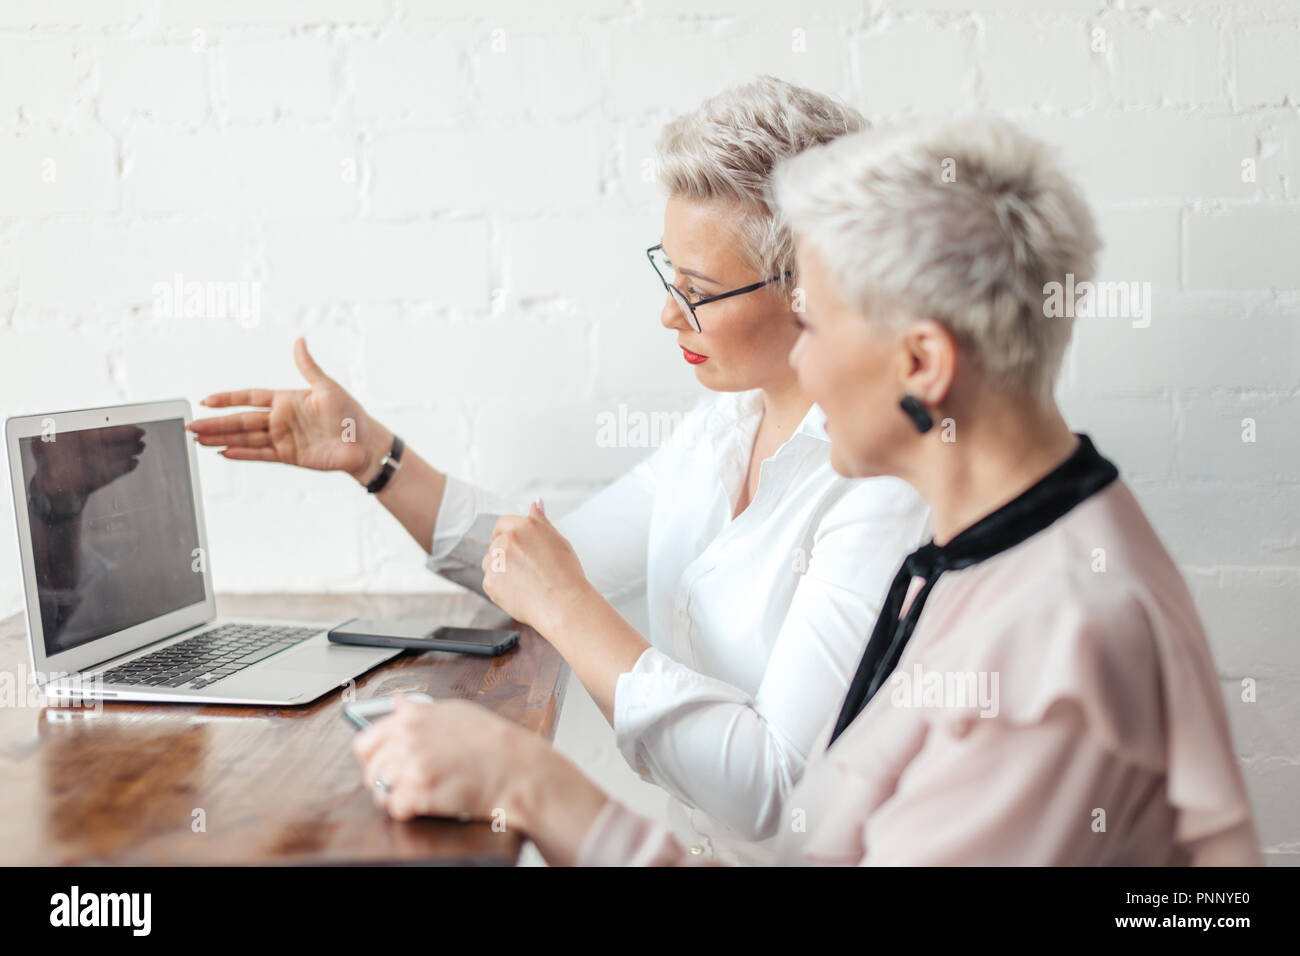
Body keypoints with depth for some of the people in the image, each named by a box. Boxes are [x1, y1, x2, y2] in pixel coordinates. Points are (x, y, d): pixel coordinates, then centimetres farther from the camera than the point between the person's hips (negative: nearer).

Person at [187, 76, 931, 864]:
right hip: (696, 843, 7)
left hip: (781, 856, -7)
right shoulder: (728, 422, 6)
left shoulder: (884, 482, -22)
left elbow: (776, 793, -26)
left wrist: (567, 609, -23)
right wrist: (371, 455, 7)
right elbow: (562, 560, 14)